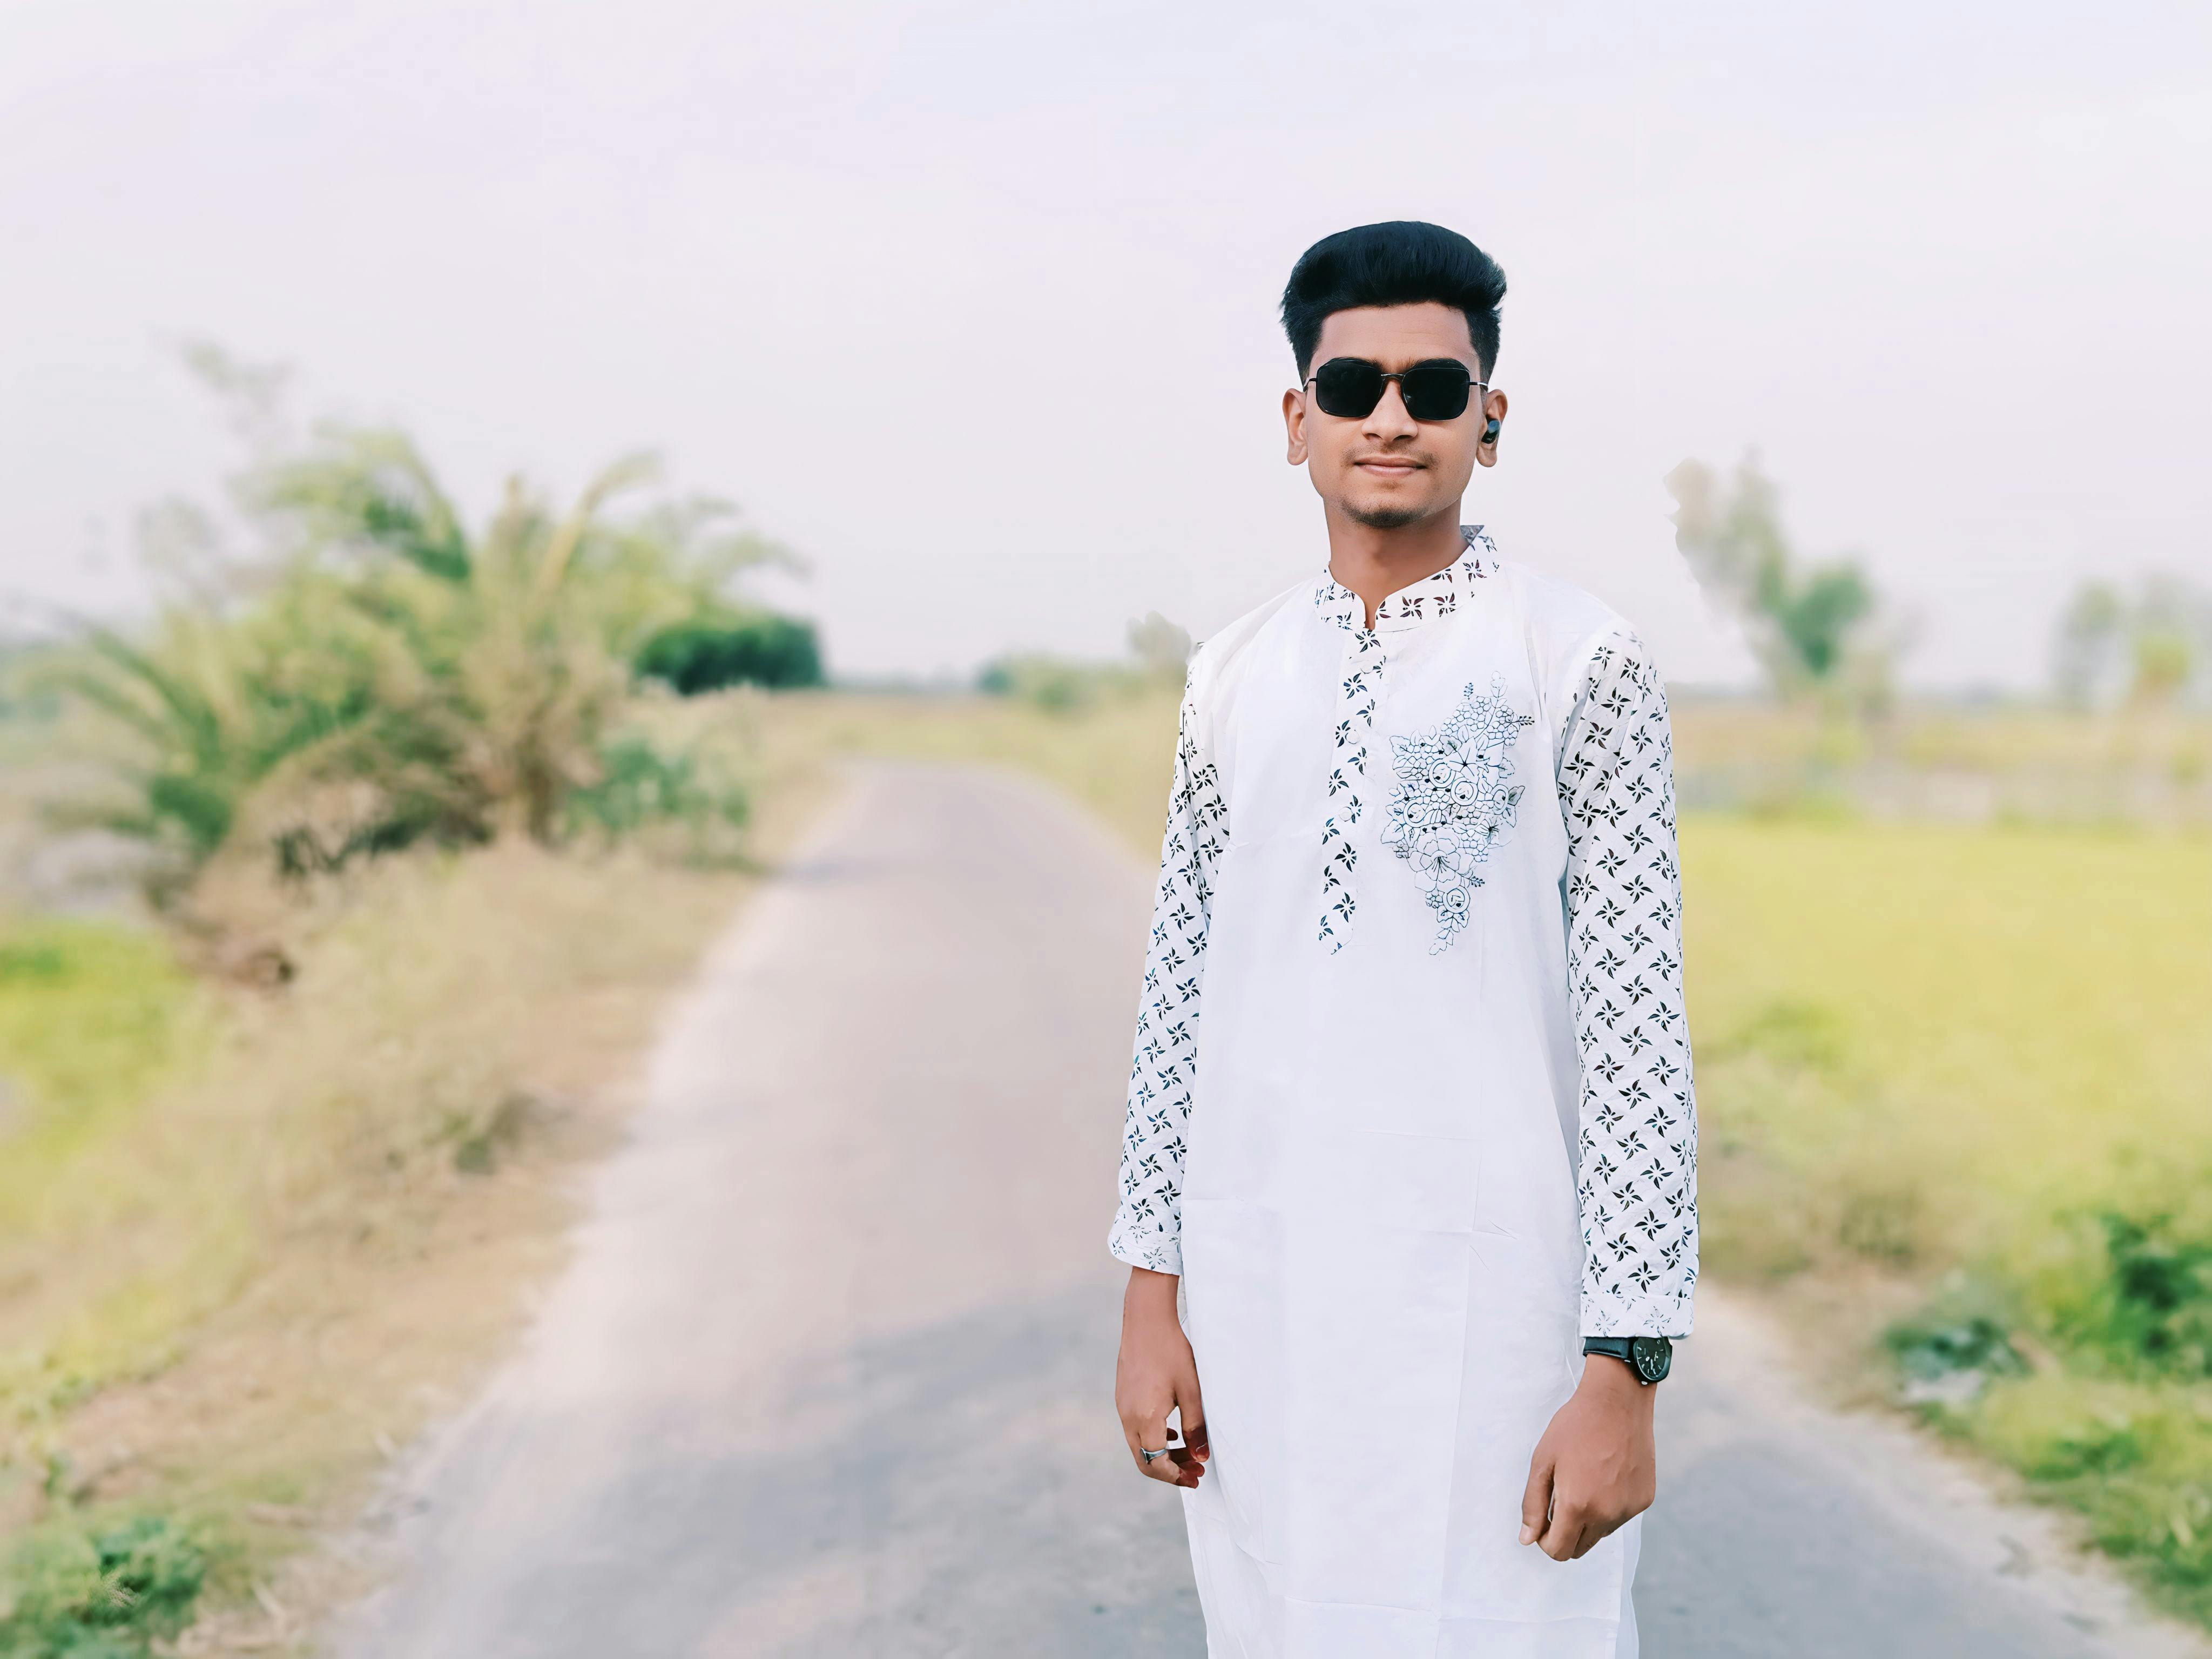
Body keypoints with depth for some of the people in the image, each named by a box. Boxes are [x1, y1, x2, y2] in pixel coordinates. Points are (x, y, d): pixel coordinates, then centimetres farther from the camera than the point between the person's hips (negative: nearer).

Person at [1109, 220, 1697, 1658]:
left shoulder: (1580, 663, -4)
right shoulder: (1236, 678, 9)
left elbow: (1638, 1029, -8)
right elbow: (1181, 994, 11)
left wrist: (1625, 1368, -12)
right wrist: (1152, 1291, 7)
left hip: (1490, 1293, -4)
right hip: (1255, 1295, 4)